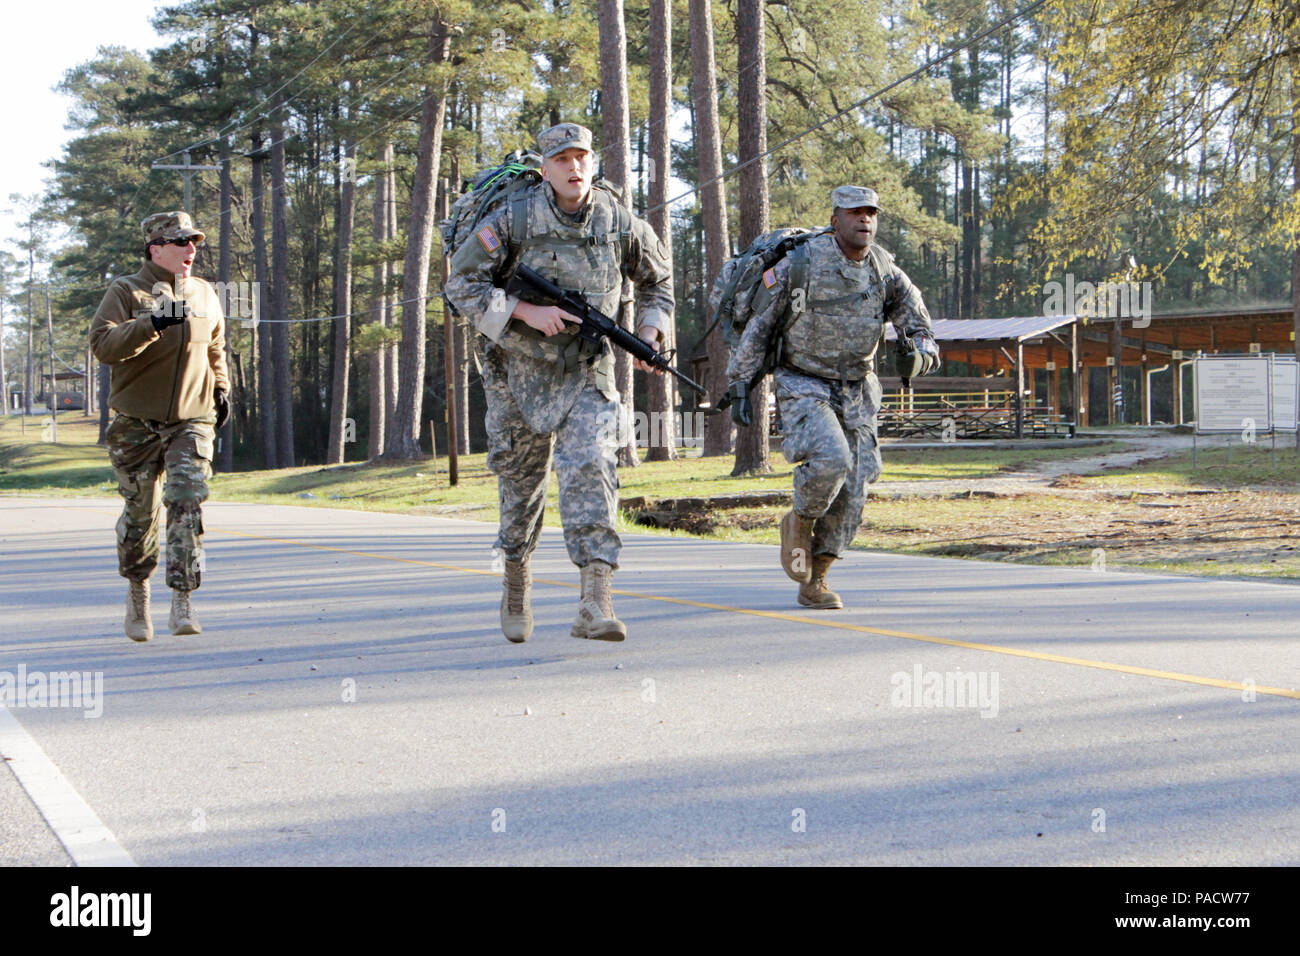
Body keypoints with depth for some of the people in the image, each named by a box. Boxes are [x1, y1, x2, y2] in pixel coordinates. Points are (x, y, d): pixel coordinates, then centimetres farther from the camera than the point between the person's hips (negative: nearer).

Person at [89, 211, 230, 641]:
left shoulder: (206, 294, 13)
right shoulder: (126, 292, -4)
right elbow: (102, 344, -20)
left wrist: (221, 388, 21)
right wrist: (152, 324, -30)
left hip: (192, 421, 2)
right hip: (137, 423, -2)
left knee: (187, 503, -14)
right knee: (140, 512, 5)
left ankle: (182, 600, -14)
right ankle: (138, 590, 29)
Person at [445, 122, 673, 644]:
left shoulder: (619, 222, -4)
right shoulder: (513, 218, -12)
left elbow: (657, 277, 15)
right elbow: (462, 283, -10)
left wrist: (649, 333, -1)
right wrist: (526, 312, -21)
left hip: (587, 373, 0)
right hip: (519, 371, 0)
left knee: (591, 469, -19)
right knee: (521, 482, 12)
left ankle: (595, 604, -26)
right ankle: (516, 579, 39)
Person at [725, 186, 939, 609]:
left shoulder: (885, 272, -1)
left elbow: (917, 324, 7)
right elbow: (757, 326, -5)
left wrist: (920, 351, -18)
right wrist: (739, 387, -7)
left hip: (856, 394, 5)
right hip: (803, 387, -5)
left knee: (851, 494, 0)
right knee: (828, 459, -29)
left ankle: (814, 582, 15)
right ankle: (799, 522, 1)